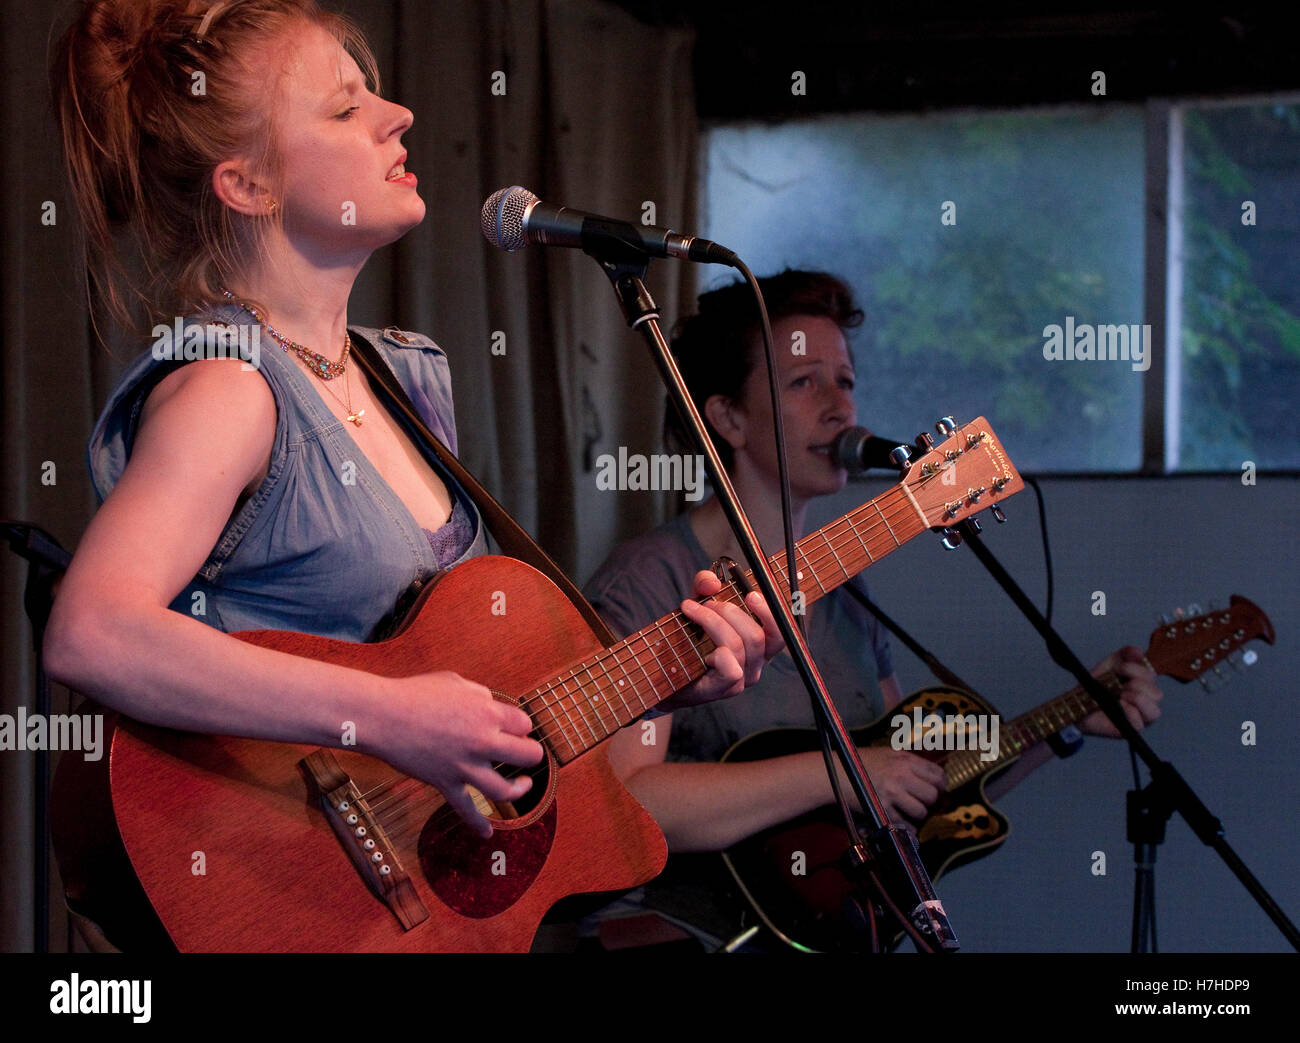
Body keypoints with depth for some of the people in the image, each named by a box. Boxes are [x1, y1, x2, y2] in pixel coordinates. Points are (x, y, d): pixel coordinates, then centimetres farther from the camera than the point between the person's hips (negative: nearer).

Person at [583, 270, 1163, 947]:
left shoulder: (842, 593, 13)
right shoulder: (650, 585, -10)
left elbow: (927, 785, 19)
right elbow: (616, 803, -23)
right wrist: (838, 774, -20)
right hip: (689, 937, -5)